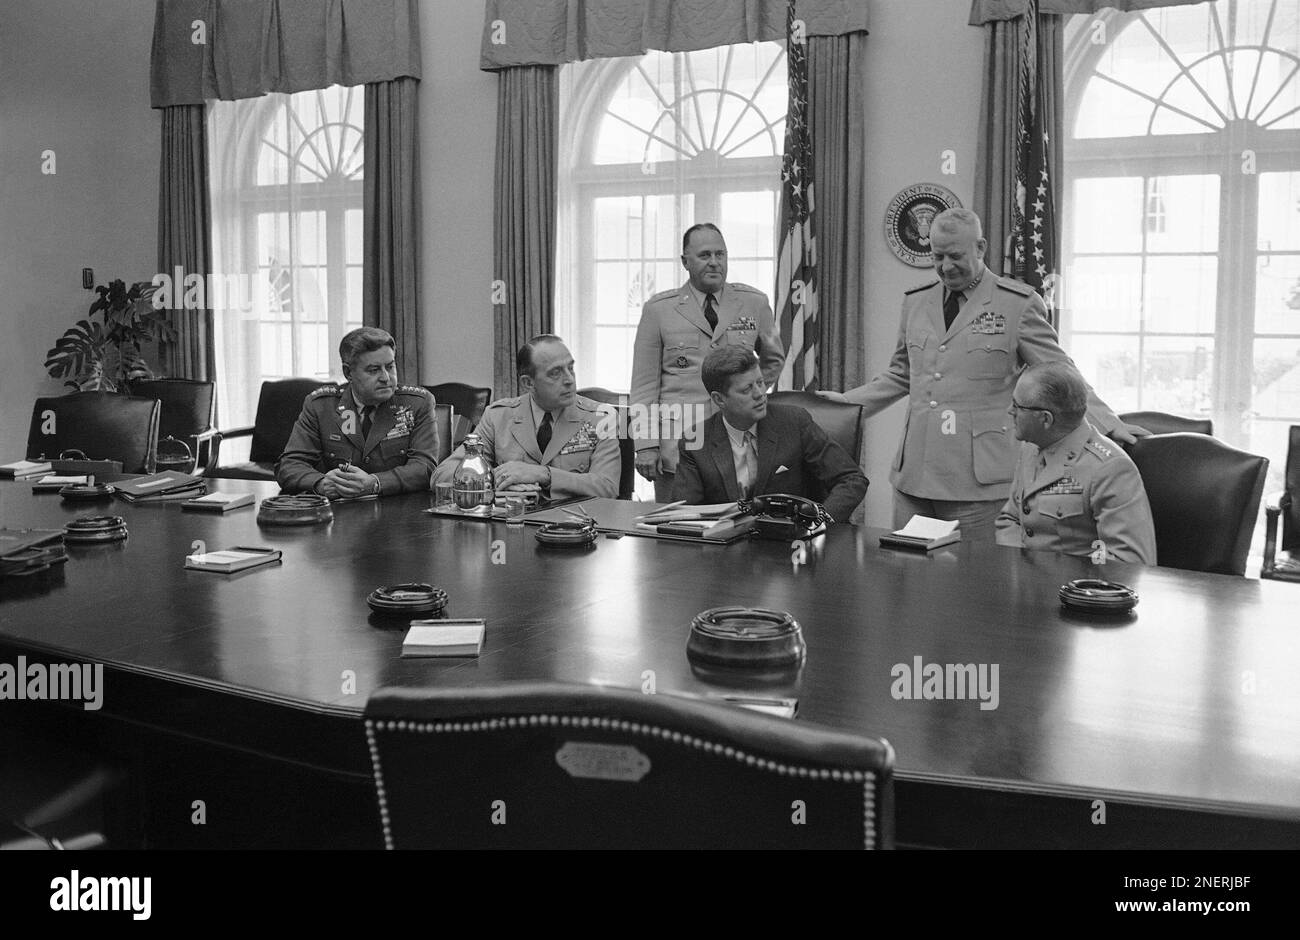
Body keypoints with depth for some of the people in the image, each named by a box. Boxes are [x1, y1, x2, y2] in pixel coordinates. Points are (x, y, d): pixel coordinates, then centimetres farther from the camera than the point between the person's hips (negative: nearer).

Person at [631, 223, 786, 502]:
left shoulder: (754, 303, 8)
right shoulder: (658, 309, 3)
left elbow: (774, 360, 25)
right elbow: (644, 384, 2)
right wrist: (646, 445, -5)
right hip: (676, 445, -1)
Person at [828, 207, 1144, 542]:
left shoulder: (1018, 304, 0)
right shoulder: (916, 301, 14)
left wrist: (1108, 425, -10)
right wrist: (846, 402, 17)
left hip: (980, 478, -4)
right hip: (914, 475, 4)